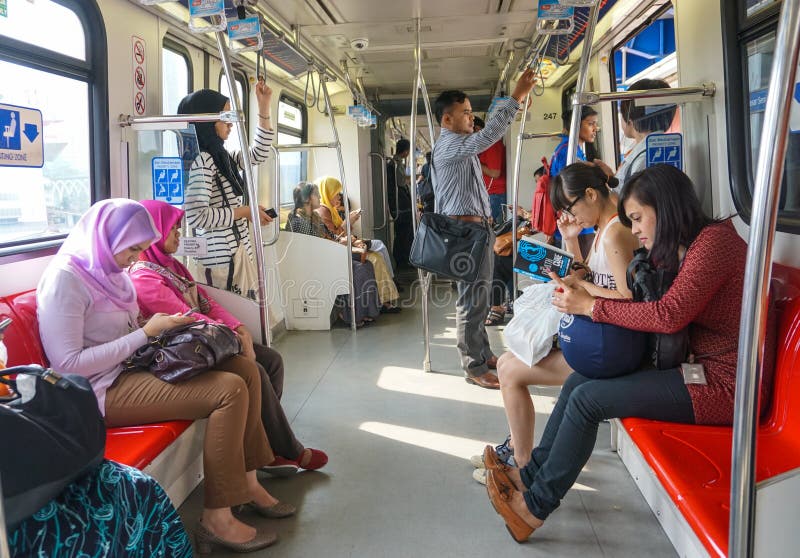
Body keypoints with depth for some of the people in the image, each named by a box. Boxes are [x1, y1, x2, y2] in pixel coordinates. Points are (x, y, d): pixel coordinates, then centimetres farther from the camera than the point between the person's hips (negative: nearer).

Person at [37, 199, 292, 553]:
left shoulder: (106, 270, 13)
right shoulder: (64, 278, -15)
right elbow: (68, 365, -21)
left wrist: (161, 327, 2)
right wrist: (146, 333, -18)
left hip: (132, 366, 10)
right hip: (103, 390, -9)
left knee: (244, 369, -1)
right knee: (230, 390, -23)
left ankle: (247, 484, 6)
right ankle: (216, 520, -15)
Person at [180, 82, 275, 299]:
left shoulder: (222, 156, 15)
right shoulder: (200, 160, -12)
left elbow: (258, 154, 27)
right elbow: (196, 216, -21)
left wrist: (264, 107, 22)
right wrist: (245, 212, -12)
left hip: (238, 254, 9)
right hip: (221, 261, -9)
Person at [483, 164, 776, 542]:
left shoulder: (715, 240, -16)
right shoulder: (680, 250, 14)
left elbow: (670, 314, -26)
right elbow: (650, 307, 7)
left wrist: (591, 306, -18)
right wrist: (583, 295, -8)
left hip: (723, 384, -9)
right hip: (698, 366, 9)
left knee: (587, 398, -13)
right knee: (580, 380, 2)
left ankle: (536, 505, 1)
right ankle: (532, 475, 12)